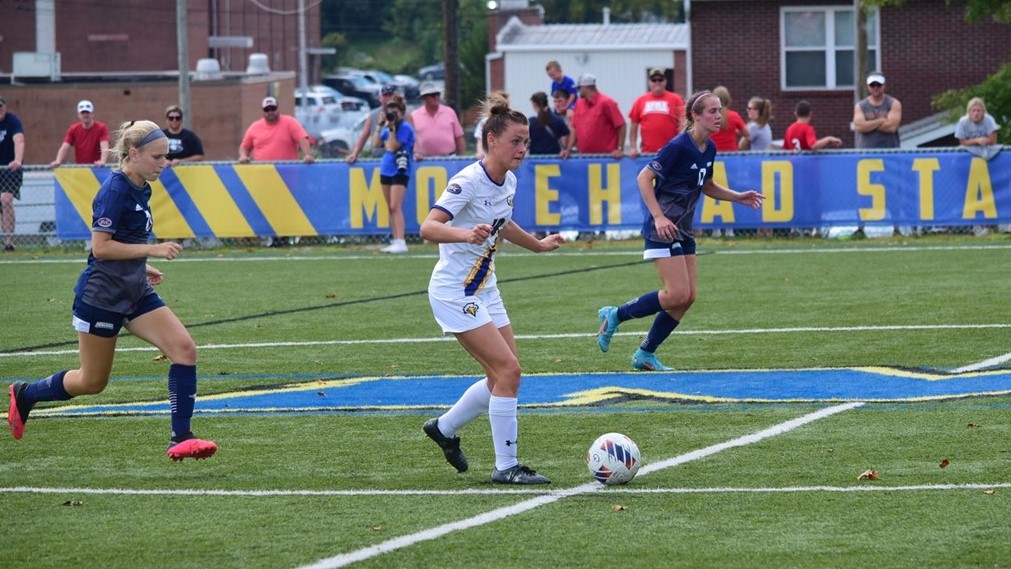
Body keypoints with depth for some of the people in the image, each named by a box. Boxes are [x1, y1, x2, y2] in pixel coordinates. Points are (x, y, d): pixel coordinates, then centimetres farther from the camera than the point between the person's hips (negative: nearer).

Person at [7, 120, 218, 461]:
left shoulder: (141, 190, 9)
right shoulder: (115, 190, -18)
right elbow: (100, 247, -22)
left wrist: (142, 267, 14)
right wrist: (152, 250, -23)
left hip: (135, 293, 8)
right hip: (101, 296, -8)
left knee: (184, 349, -11)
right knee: (92, 382, 6)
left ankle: (180, 438, -10)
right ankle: (24, 394, 32)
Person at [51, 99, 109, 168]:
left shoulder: (101, 128, -6)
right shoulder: (73, 129, 3)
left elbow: (104, 147, -20)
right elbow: (64, 147, -6)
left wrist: (102, 161, -41)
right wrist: (58, 162, -26)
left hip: (96, 167, -2)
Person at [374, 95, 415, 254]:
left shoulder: (405, 127, -11)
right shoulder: (388, 127, 13)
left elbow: (392, 147, -16)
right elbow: (376, 144, 9)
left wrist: (392, 128, -19)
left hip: (399, 170, -9)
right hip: (386, 169, 9)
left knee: (395, 207, -16)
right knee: (391, 208, 9)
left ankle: (401, 243, -21)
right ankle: (395, 241, 13)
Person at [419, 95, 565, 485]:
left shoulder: (508, 181, 4)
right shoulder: (469, 182, -21)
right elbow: (428, 228, -33)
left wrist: (538, 245, 37)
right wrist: (465, 234, -50)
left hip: (484, 290, 9)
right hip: (454, 292, -9)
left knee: (504, 377, 9)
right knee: (508, 370, -14)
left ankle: (444, 428, 30)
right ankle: (506, 466, -6)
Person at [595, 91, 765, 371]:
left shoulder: (709, 148, 8)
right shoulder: (679, 146, -18)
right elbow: (644, 178, -17)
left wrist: (739, 197, 12)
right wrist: (659, 217, -24)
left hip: (683, 231, 9)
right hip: (663, 229, -9)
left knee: (688, 297, 3)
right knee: (678, 294, -15)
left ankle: (646, 354, 13)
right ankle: (614, 315, 2)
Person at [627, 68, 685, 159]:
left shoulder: (676, 99, 2)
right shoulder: (641, 101, 9)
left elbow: (682, 124, -1)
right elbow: (634, 126, 13)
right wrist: (633, 148, 6)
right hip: (647, 153, 2)